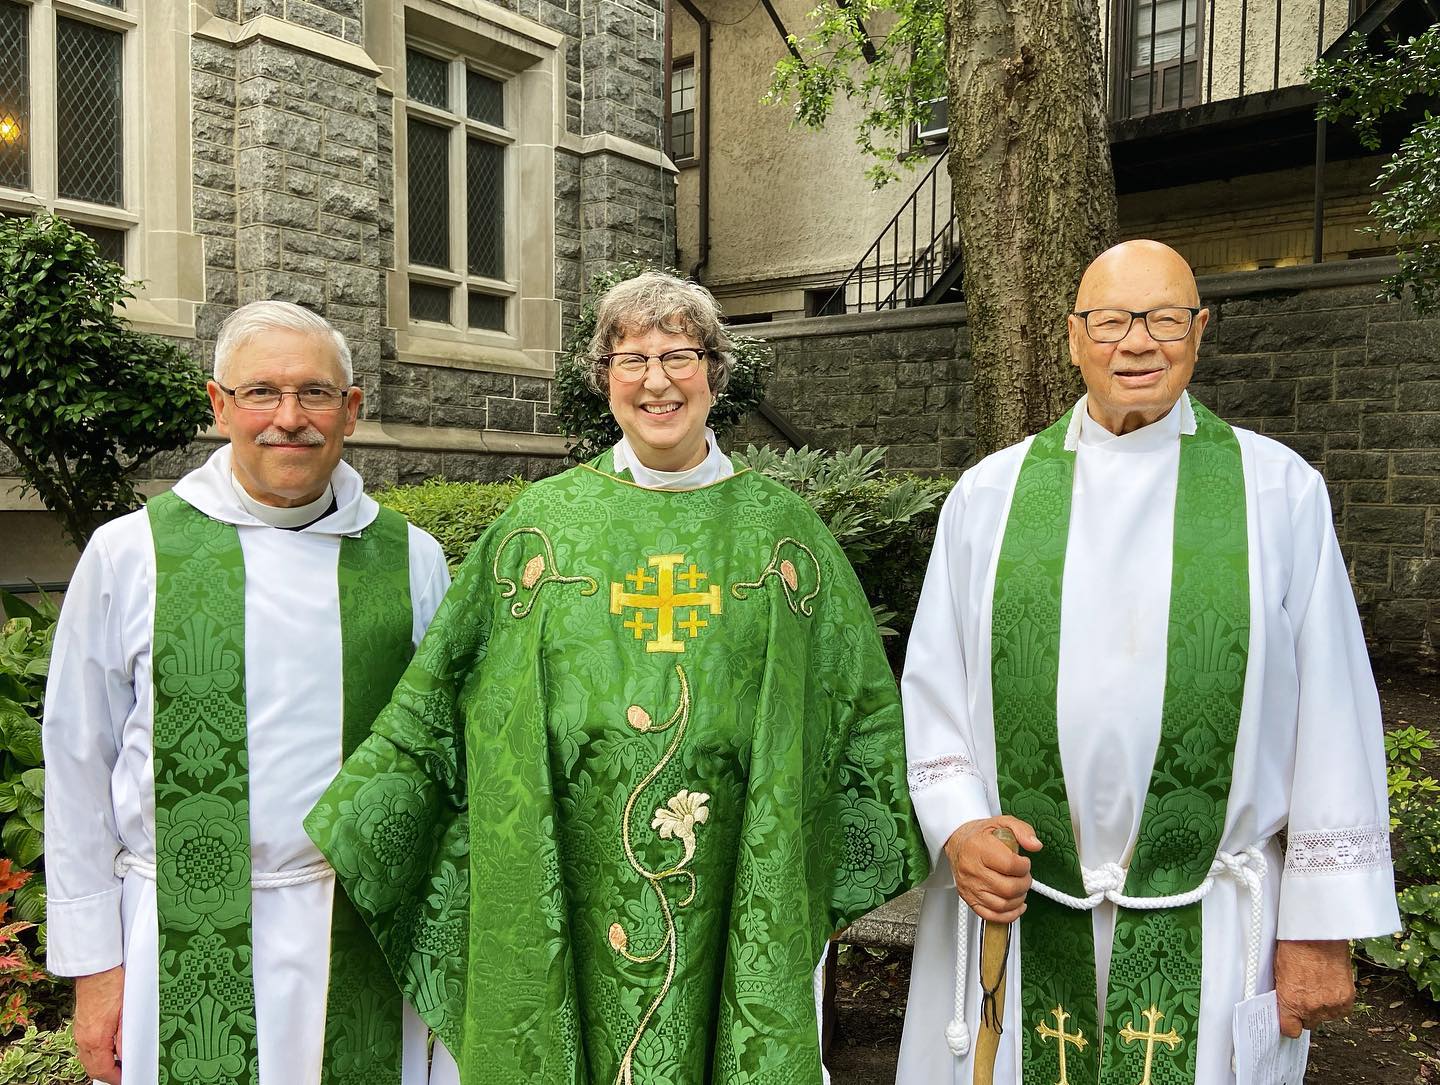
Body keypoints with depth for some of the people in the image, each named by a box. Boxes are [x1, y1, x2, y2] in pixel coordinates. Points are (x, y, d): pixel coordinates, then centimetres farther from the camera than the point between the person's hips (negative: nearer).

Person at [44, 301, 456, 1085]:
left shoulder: (411, 559, -1)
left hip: (369, 945, 1)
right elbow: (79, 769, 1)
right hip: (189, 952, 0)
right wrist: (93, 961, 2)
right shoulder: (129, 554, -4)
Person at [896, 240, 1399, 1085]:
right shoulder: (990, 494, 1)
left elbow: (1330, 714, -2)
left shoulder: (1279, 491, -2)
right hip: (1016, 909, 1)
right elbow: (934, 685, 4)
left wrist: (1322, 925, -2)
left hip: (1208, 926, -1)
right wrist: (957, 826, -11)